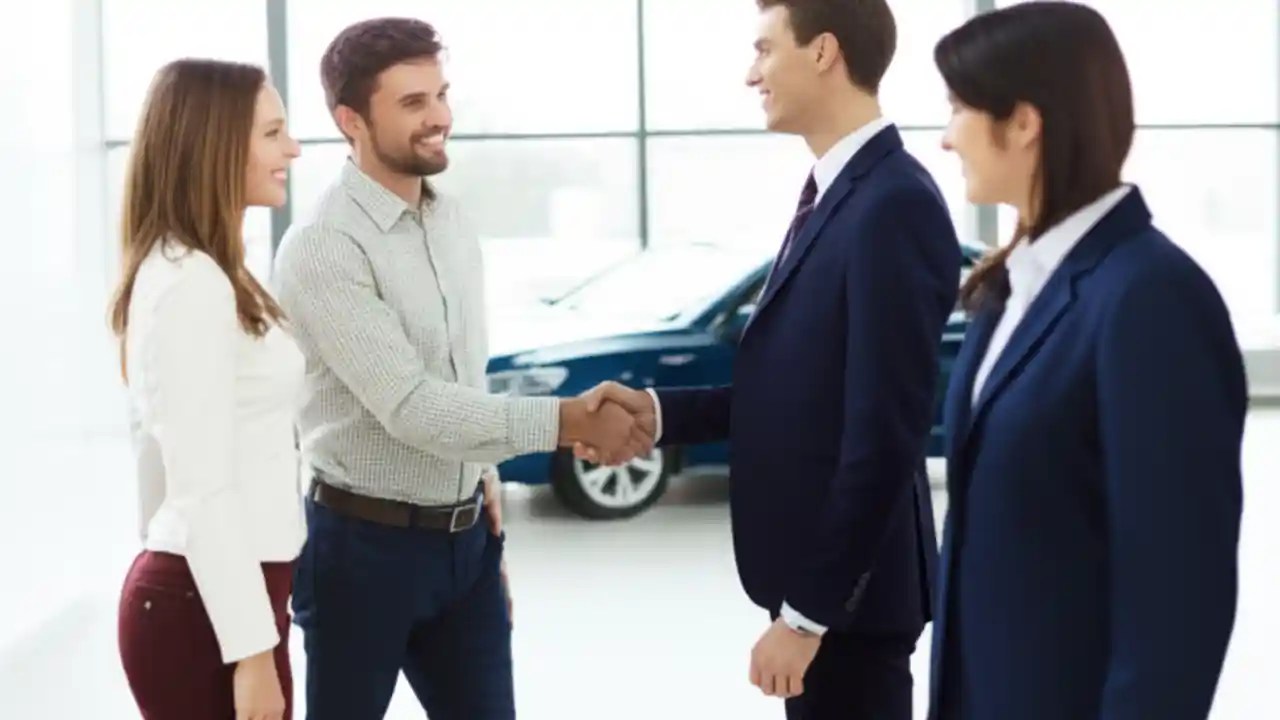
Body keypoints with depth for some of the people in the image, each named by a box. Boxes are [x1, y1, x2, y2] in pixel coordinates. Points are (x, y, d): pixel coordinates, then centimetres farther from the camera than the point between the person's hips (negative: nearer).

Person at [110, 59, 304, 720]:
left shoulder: (180, 271, 13)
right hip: (205, 608, -10)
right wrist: (252, 651, -21)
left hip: (199, 594, 10)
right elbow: (203, 492, -21)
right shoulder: (193, 285, -18)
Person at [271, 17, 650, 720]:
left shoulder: (453, 224, 7)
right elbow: (410, 406, -24)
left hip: (465, 538, 6)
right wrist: (571, 421, -26)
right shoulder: (323, 248, -18)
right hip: (364, 546, -6)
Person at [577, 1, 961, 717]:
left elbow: (884, 439, -23)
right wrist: (658, 410, 0)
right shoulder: (834, 193, 10)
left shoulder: (894, 205, -20)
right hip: (814, 568, 9)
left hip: (844, 585, -9)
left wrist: (808, 611, -19)